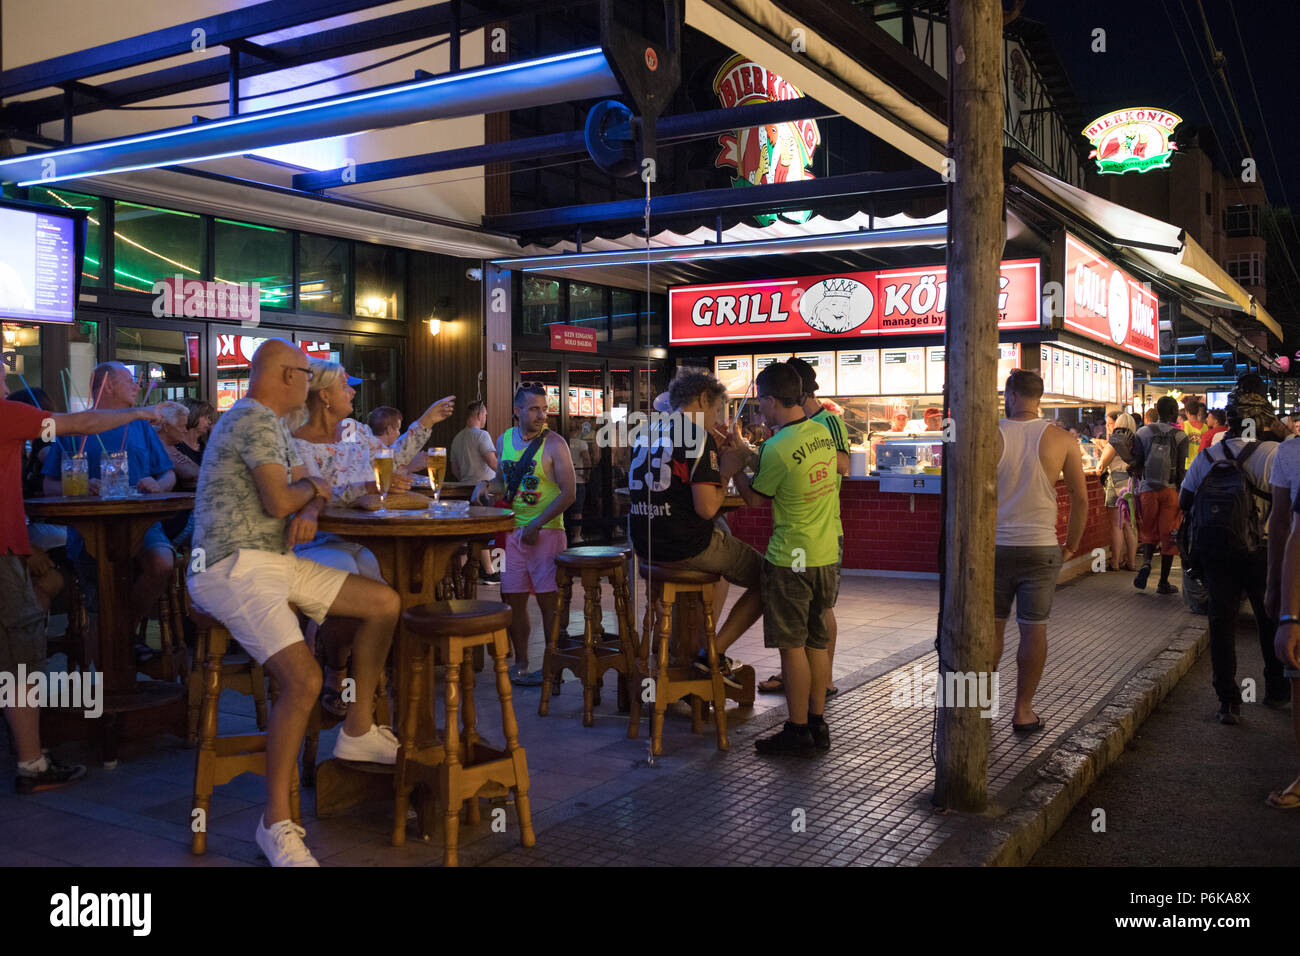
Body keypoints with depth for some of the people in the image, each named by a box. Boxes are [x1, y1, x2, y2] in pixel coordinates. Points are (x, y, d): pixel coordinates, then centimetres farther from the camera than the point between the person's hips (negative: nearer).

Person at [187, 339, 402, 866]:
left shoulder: (274, 426, 20)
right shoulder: (254, 421, -14)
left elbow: (313, 487, 25)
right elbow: (278, 502, -21)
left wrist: (308, 510, 1)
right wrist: (306, 488, 2)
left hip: (276, 561, 10)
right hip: (233, 569, -10)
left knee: (386, 603, 6)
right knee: (304, 680, -27)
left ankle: (358, 732, 17)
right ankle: (276, 823, -13)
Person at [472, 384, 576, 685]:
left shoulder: (554, 444, -7)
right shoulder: (504, 441, 11)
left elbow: (569, 493, -10)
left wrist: (536, 525, -14)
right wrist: (484, 485, 3)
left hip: (546, 533, -5)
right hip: (511, 531, 5)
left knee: (548, 601, -4)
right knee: (512, 599, 8)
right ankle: (520, 664, 21)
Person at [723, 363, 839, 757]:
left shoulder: (777, 448, -20)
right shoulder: (822, 433, 3)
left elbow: (754, 499, -5)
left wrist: (735, 469, 10)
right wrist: (746, 454, 19)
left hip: (791, 560, -8)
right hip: (826, 557, 8)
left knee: (792, 646, 2)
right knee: (816, 642, 15)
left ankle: (798, 731, 9)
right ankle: (818, 724, 23)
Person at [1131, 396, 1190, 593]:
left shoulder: (1143, 433, 1)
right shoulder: (1180, 436, -3)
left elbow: (1137, 466, 1)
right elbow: (1181, 470, -4)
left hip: (1147, 489, 1)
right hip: (1170, 490, -1)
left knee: (1150, 533, 16)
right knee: (1169, 536, 6)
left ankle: (1146, 562, -12)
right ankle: (1163, 582, 8)